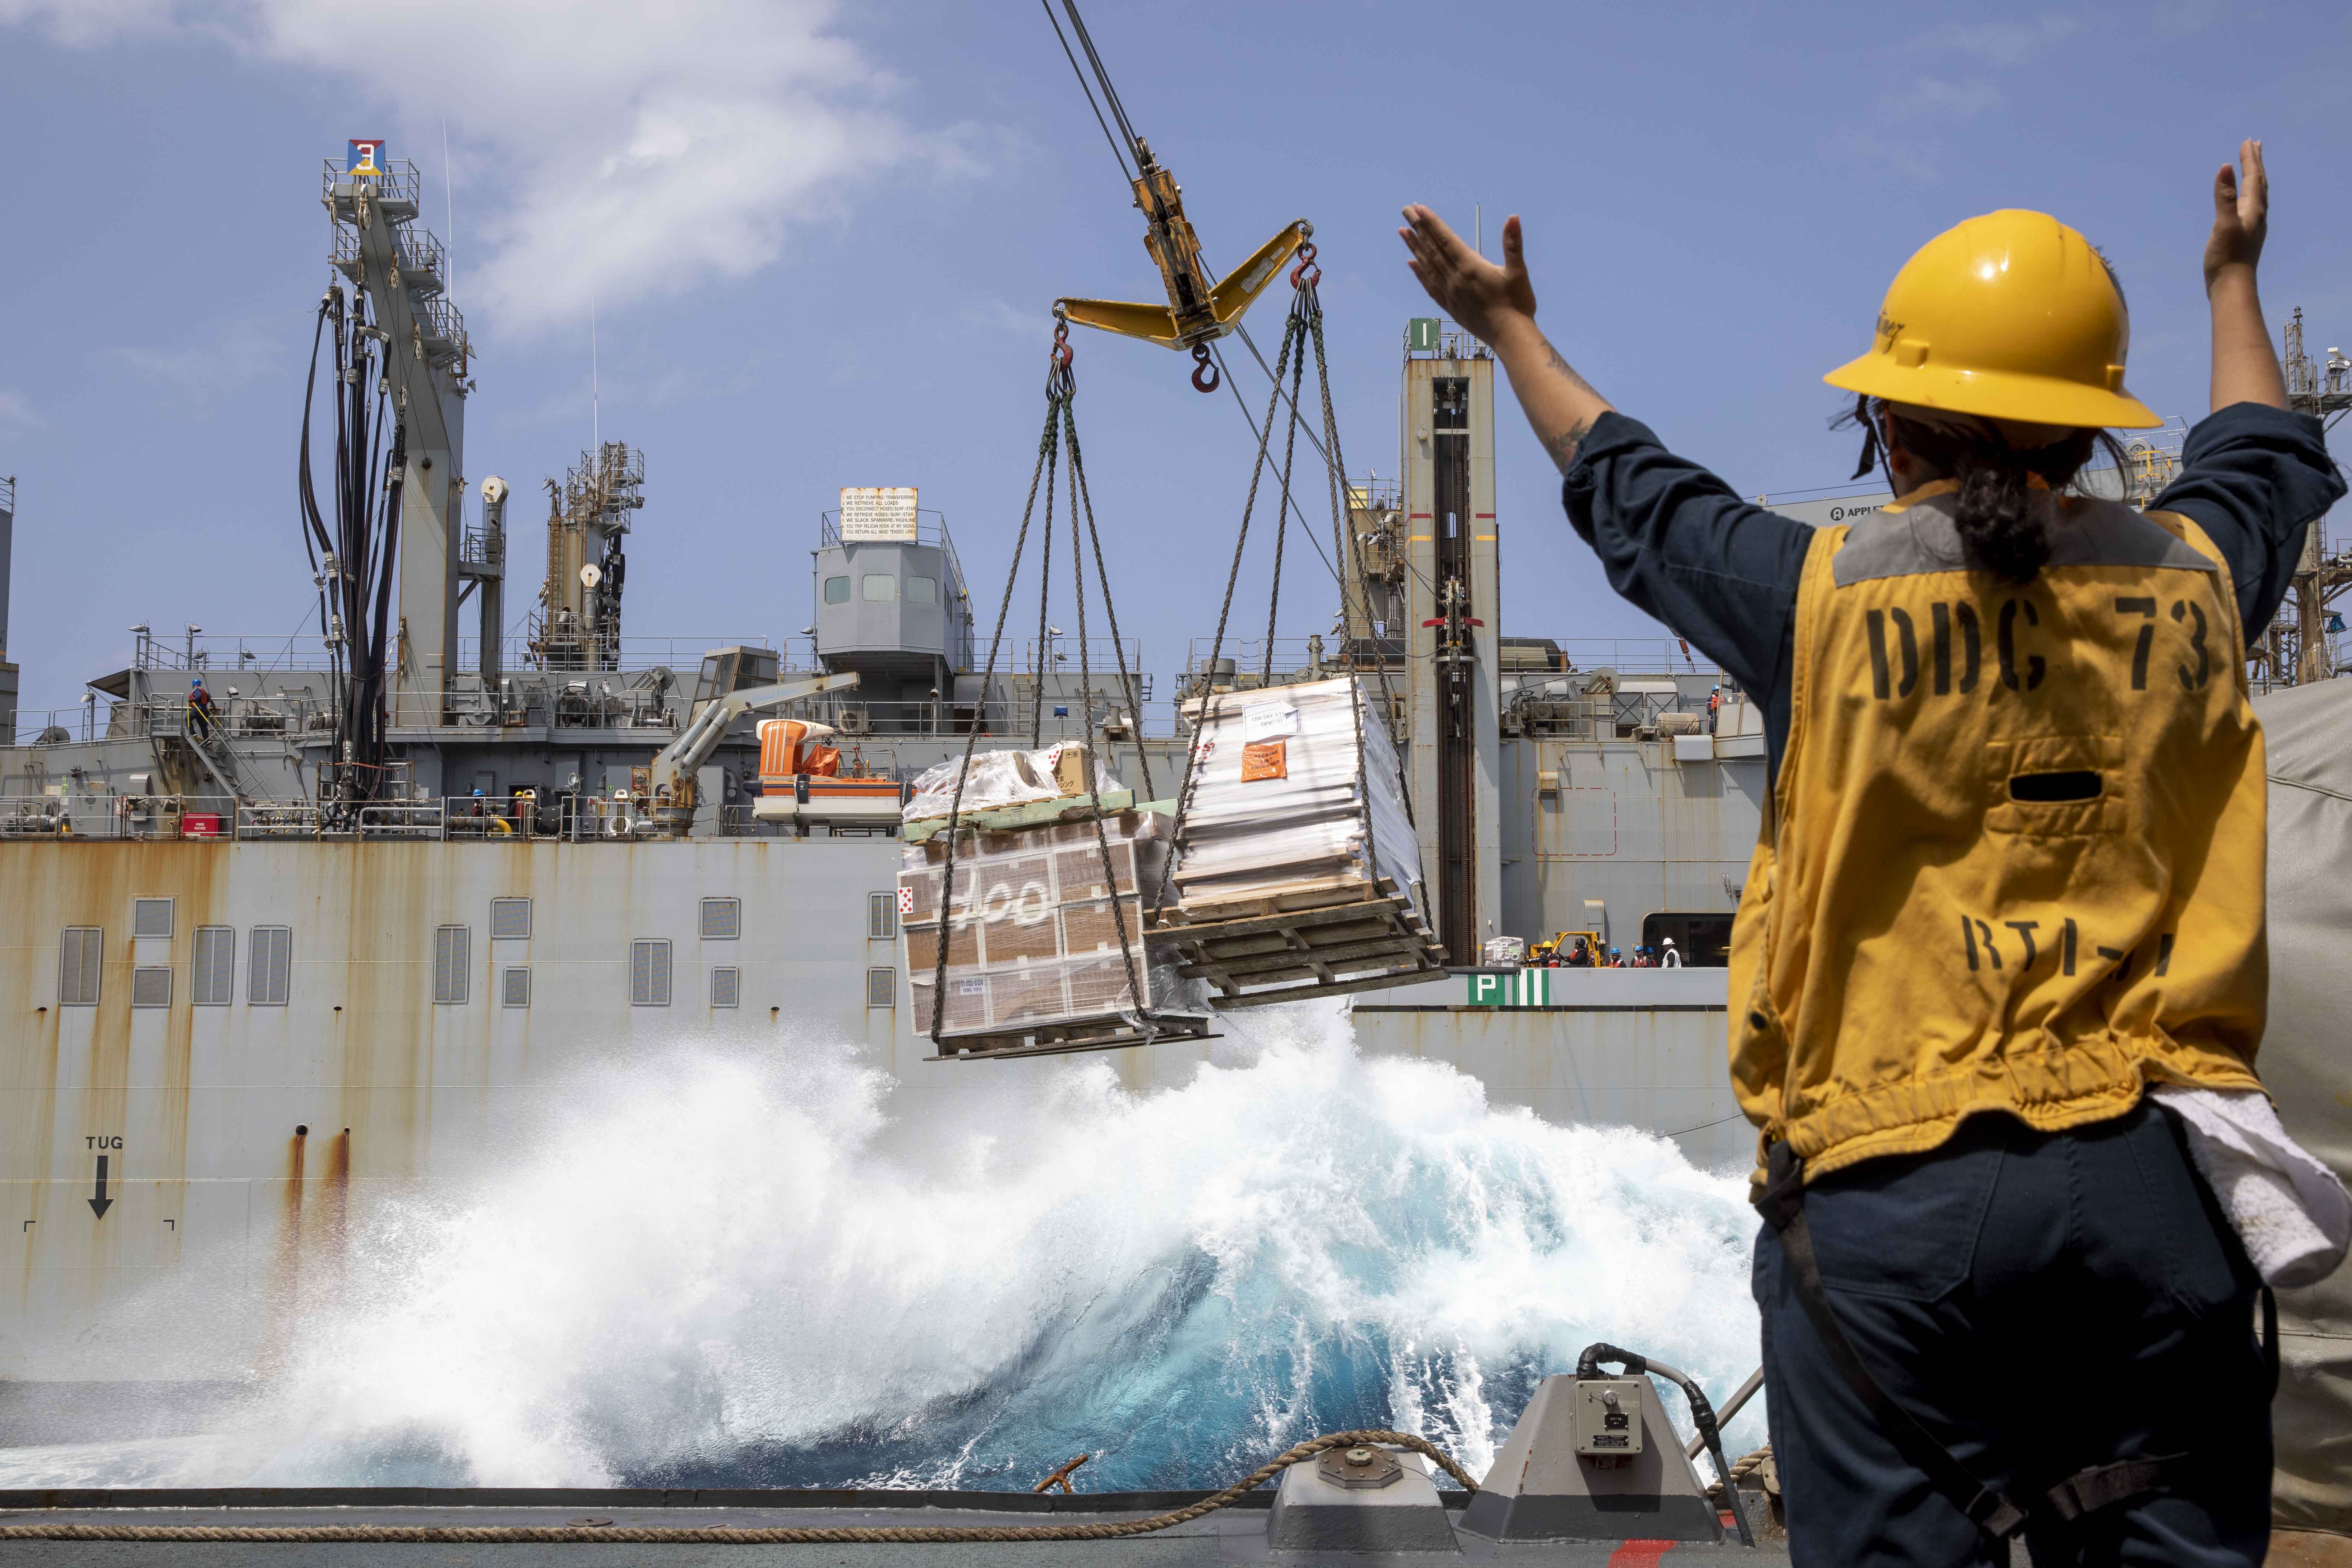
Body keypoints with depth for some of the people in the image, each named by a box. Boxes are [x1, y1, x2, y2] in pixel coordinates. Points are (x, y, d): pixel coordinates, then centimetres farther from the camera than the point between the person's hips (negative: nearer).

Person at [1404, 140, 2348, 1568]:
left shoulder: (1825, 595, -4)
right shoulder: (2192, 582, 4)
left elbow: (1628, 491, 15)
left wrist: (1513, 329, 32)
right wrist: (2235, 280, 47)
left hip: (1891, 1189, -2)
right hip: (2150, 1176, 3)